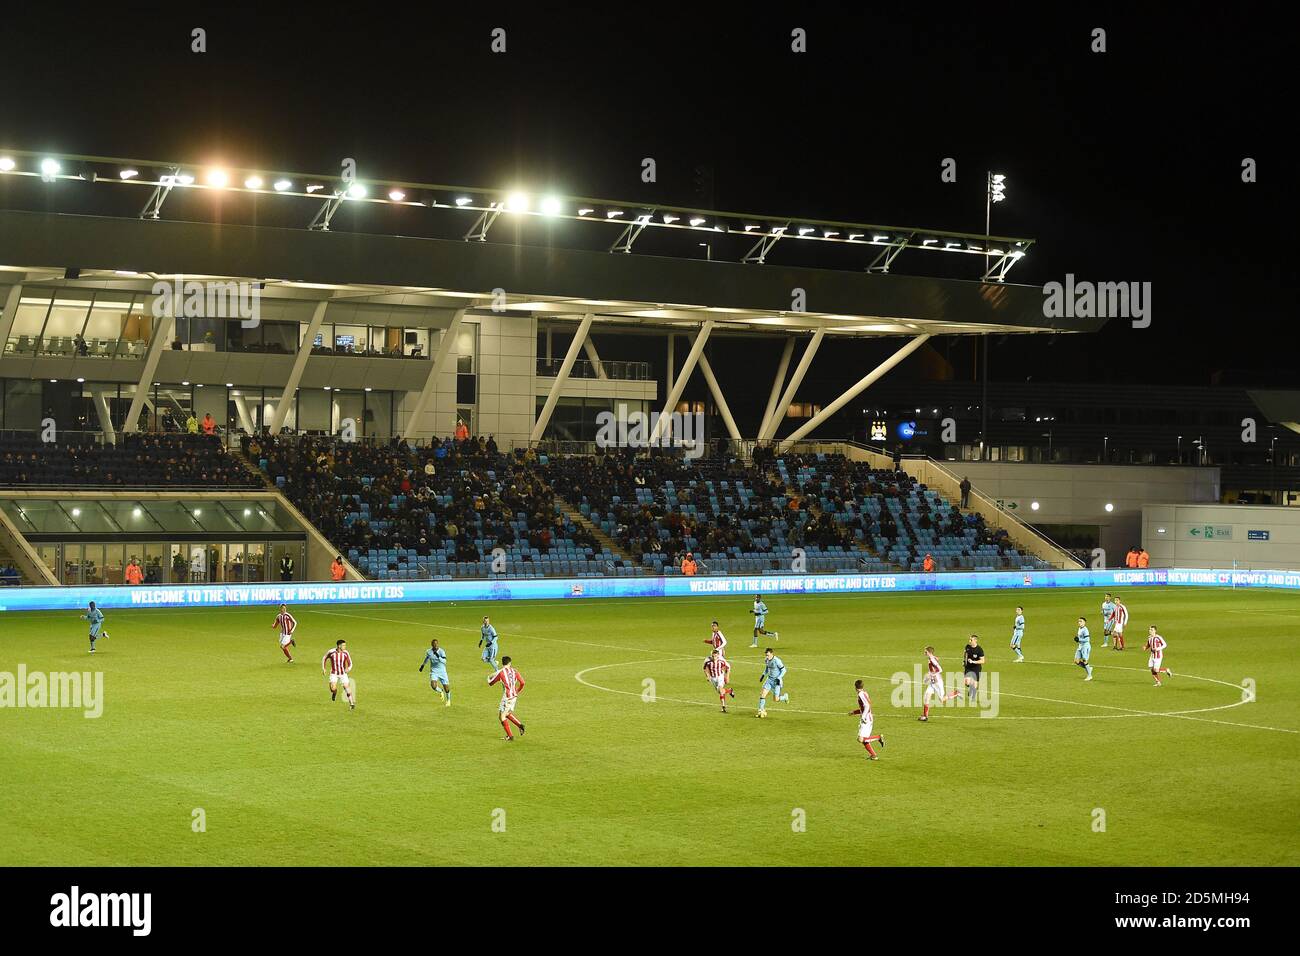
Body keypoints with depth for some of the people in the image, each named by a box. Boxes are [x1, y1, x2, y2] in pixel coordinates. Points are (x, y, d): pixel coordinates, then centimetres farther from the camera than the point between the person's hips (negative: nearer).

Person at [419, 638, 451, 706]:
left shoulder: (441, 651, -16)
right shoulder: (429, 652, -5)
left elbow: (444, 661, -29)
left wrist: (438, 657, -44)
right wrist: (422, 665, 29)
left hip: (442, 671, -1)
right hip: (434, 671, 1)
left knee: (446, 688, 3)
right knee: (433, 685, -23)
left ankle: (448, 700, 35)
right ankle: (440, 691, 13)